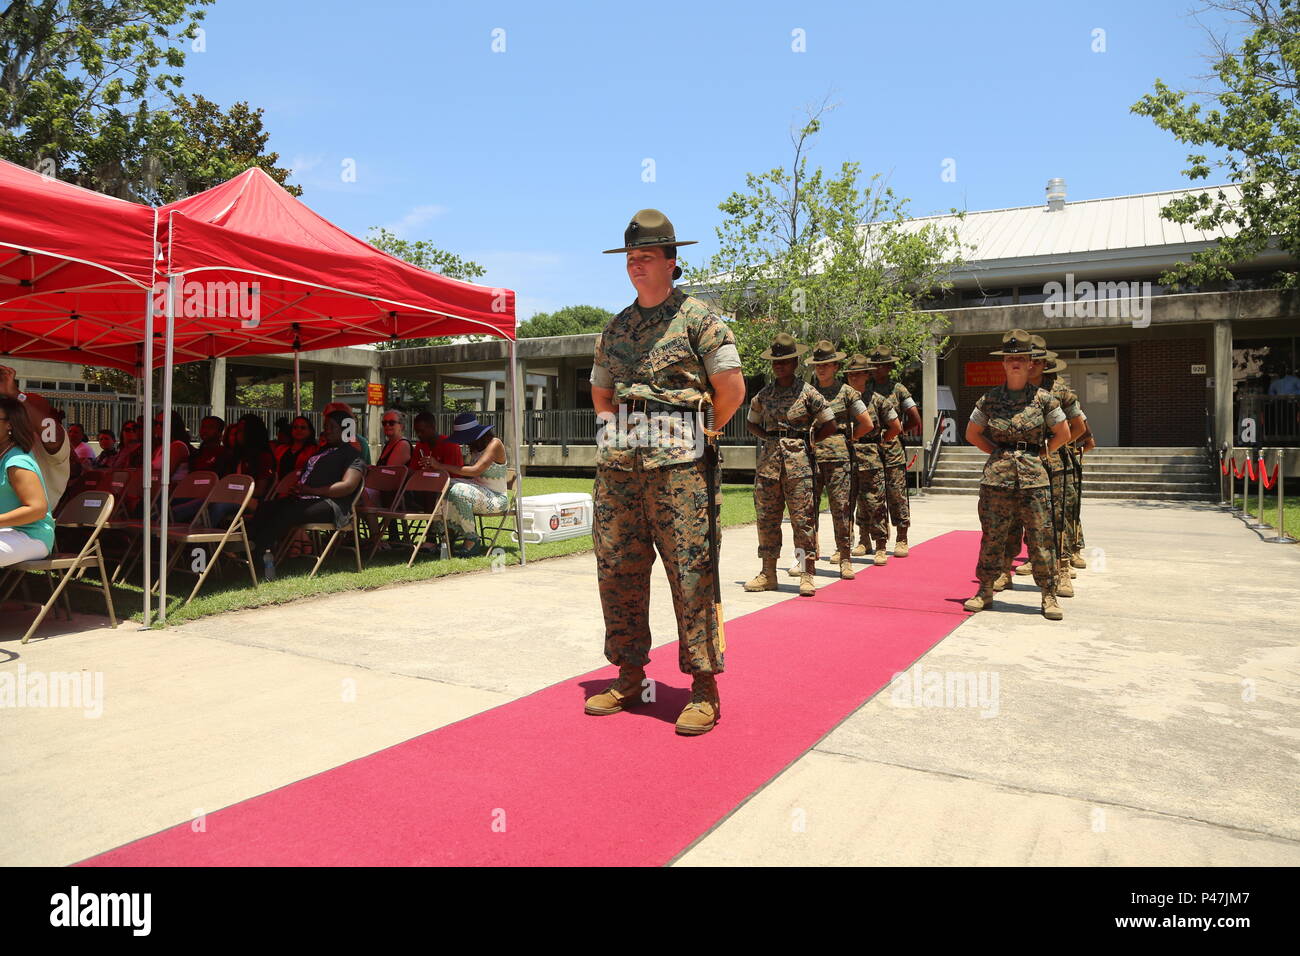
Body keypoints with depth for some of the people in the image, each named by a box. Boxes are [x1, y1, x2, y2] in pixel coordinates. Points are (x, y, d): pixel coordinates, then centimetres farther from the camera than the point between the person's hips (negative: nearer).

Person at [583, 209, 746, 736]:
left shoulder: (697, 317, 1)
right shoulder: (615, 328, 18)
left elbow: (732, 388, -3)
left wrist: (701, 433, 8)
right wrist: (621, 433, 16)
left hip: (676, 463, -6)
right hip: (617, 465, 6)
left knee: (691, 572, -4)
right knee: (617, 569, 8)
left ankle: (705, 686, 5)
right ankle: (630, 675, 22)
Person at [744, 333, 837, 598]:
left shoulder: (807, 392, 0)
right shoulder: (764, 394, 10)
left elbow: (829, 425, 4)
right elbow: (751, 423, 24)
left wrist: (806, 441, 2)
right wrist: (770, 438, 10)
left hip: (798, 459, -4)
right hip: (769, 458, 4)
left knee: (803, 517, -5)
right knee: (766, 516, 6)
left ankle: (807, 575, 1)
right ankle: (768, 573, 15)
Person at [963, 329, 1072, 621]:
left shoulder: (1043, 398, 3)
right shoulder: (989, 398, 5)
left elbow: (1063, 434, 11)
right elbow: (972, 434, 15)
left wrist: (1041, 454, 5)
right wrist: (997, 453, 7)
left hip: (1033, 479, -1)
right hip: (996, 477, 1)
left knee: (1040, 539, 0)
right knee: (992, 538, 5)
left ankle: (1049, 596, 9)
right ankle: (986, 591, 15)